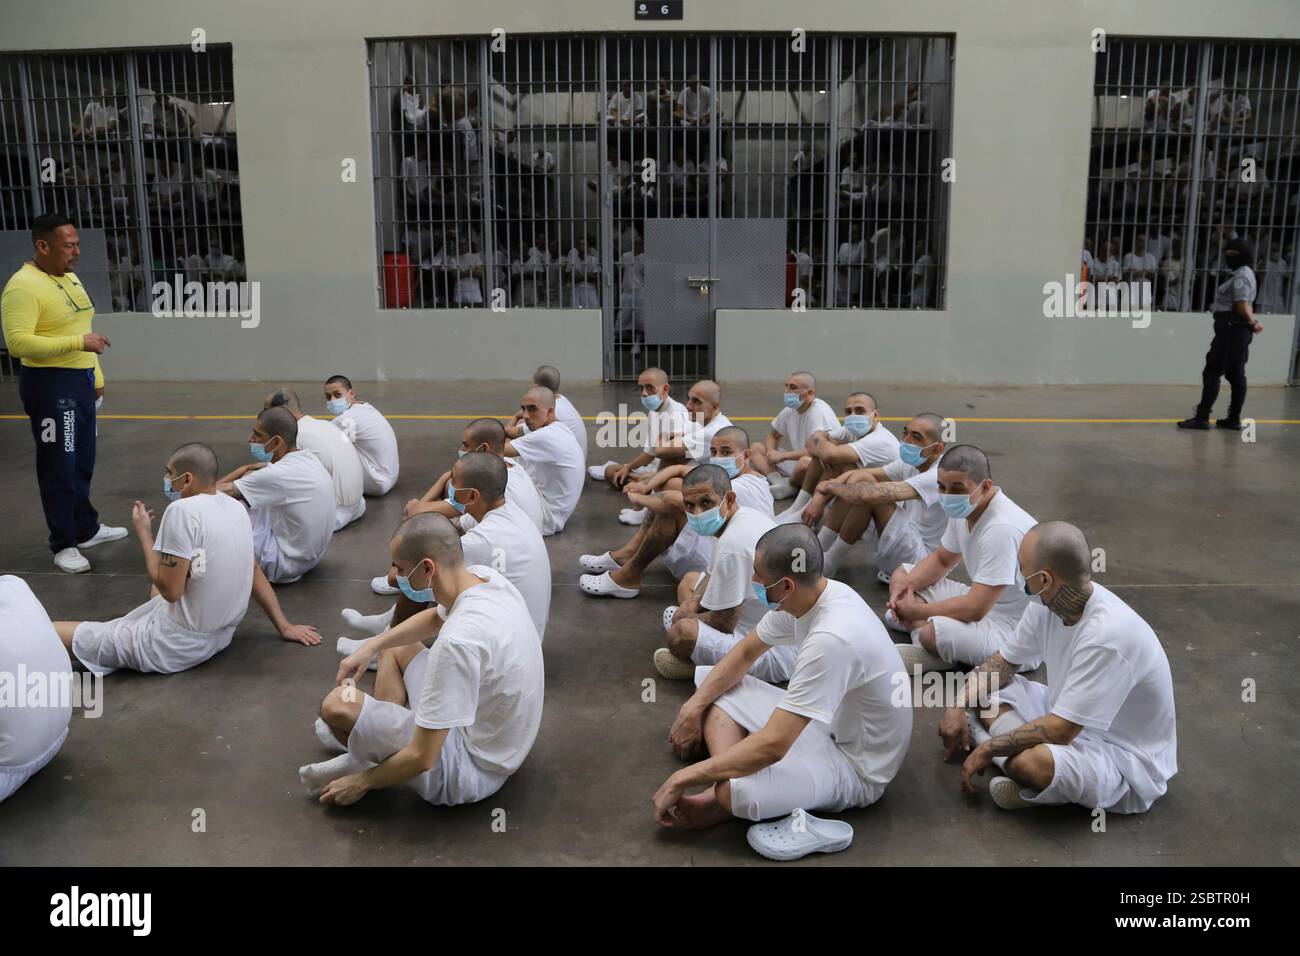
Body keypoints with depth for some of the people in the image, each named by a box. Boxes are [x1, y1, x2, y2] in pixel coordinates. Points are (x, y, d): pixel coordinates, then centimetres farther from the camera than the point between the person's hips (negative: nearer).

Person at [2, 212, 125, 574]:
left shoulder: (70, 278, 12)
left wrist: (96, 375, 19)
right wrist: (79, 342, -26)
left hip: (80, 380, 9)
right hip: (51, 385, -9)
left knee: (82, 462, 18)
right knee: (59, 467, 0)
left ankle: (86, 529, 32)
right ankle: (63, 544, 10)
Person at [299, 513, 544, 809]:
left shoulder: (458, 642, -36)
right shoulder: (485, 576, -10)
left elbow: (422, 758, -27)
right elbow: (437, 617, 16)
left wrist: (361, 782, -10)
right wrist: (371, 646, 5)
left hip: (470, 770, -9)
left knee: (336, 705, -14)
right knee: (394, 647, 20)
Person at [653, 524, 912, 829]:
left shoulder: (831, 639, -35)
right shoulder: (802, 599, -8)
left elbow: (773, 744, -35)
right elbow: (744, 654, 9)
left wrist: (683, 779, -28)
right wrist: (693, 707, -3)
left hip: (855, 765, -9)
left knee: (737, 790, -38)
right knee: (709, 684, 5)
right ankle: (726, 784, -14)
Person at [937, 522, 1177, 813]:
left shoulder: (1107, 634, -33)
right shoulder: (1048, 602, -9)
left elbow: (1060, 730, -29)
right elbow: (1004, 660, 8)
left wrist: (988, 749, -19)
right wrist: (959, 705, -7)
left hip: (1128, 759, -9)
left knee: (1031, 762, -39)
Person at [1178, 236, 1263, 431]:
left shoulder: (1241, 276, -15)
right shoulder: (1243, 273, 18)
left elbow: (1242, 306, -21)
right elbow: (1245, 305, 18)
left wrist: (1252, 323, -8)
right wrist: (1253, 322, 4)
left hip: (1232, 330, -10)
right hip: (1237, 330, 10)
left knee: (1212, 373, -8)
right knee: (1236, 375, 10)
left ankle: (1202, 417, -8)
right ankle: (1234, 419, 13)